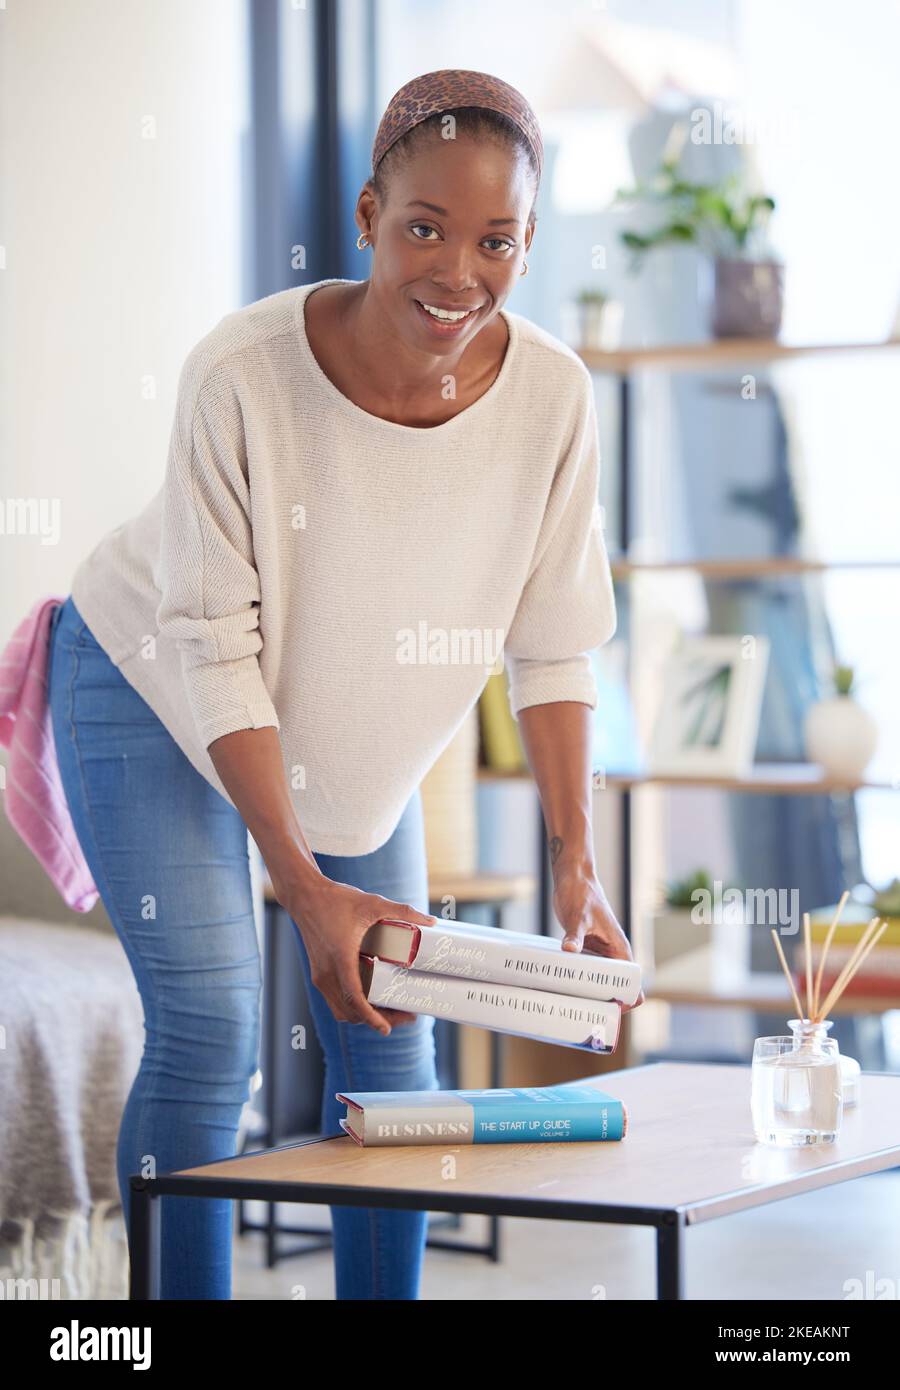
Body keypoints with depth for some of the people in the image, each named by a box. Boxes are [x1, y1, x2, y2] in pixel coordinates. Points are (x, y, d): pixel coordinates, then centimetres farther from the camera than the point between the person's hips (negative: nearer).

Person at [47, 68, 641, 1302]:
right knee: (210, 1029, -13)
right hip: (155, 691, -4)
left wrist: (576, 860, -17)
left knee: (390, 1038, 4)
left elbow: (553, 649, -11)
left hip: (353, 724, 4)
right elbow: (215, 650, -27)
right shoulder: (243, 375, -33)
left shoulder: (552, 397, -22)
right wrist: (305, 887, -30)